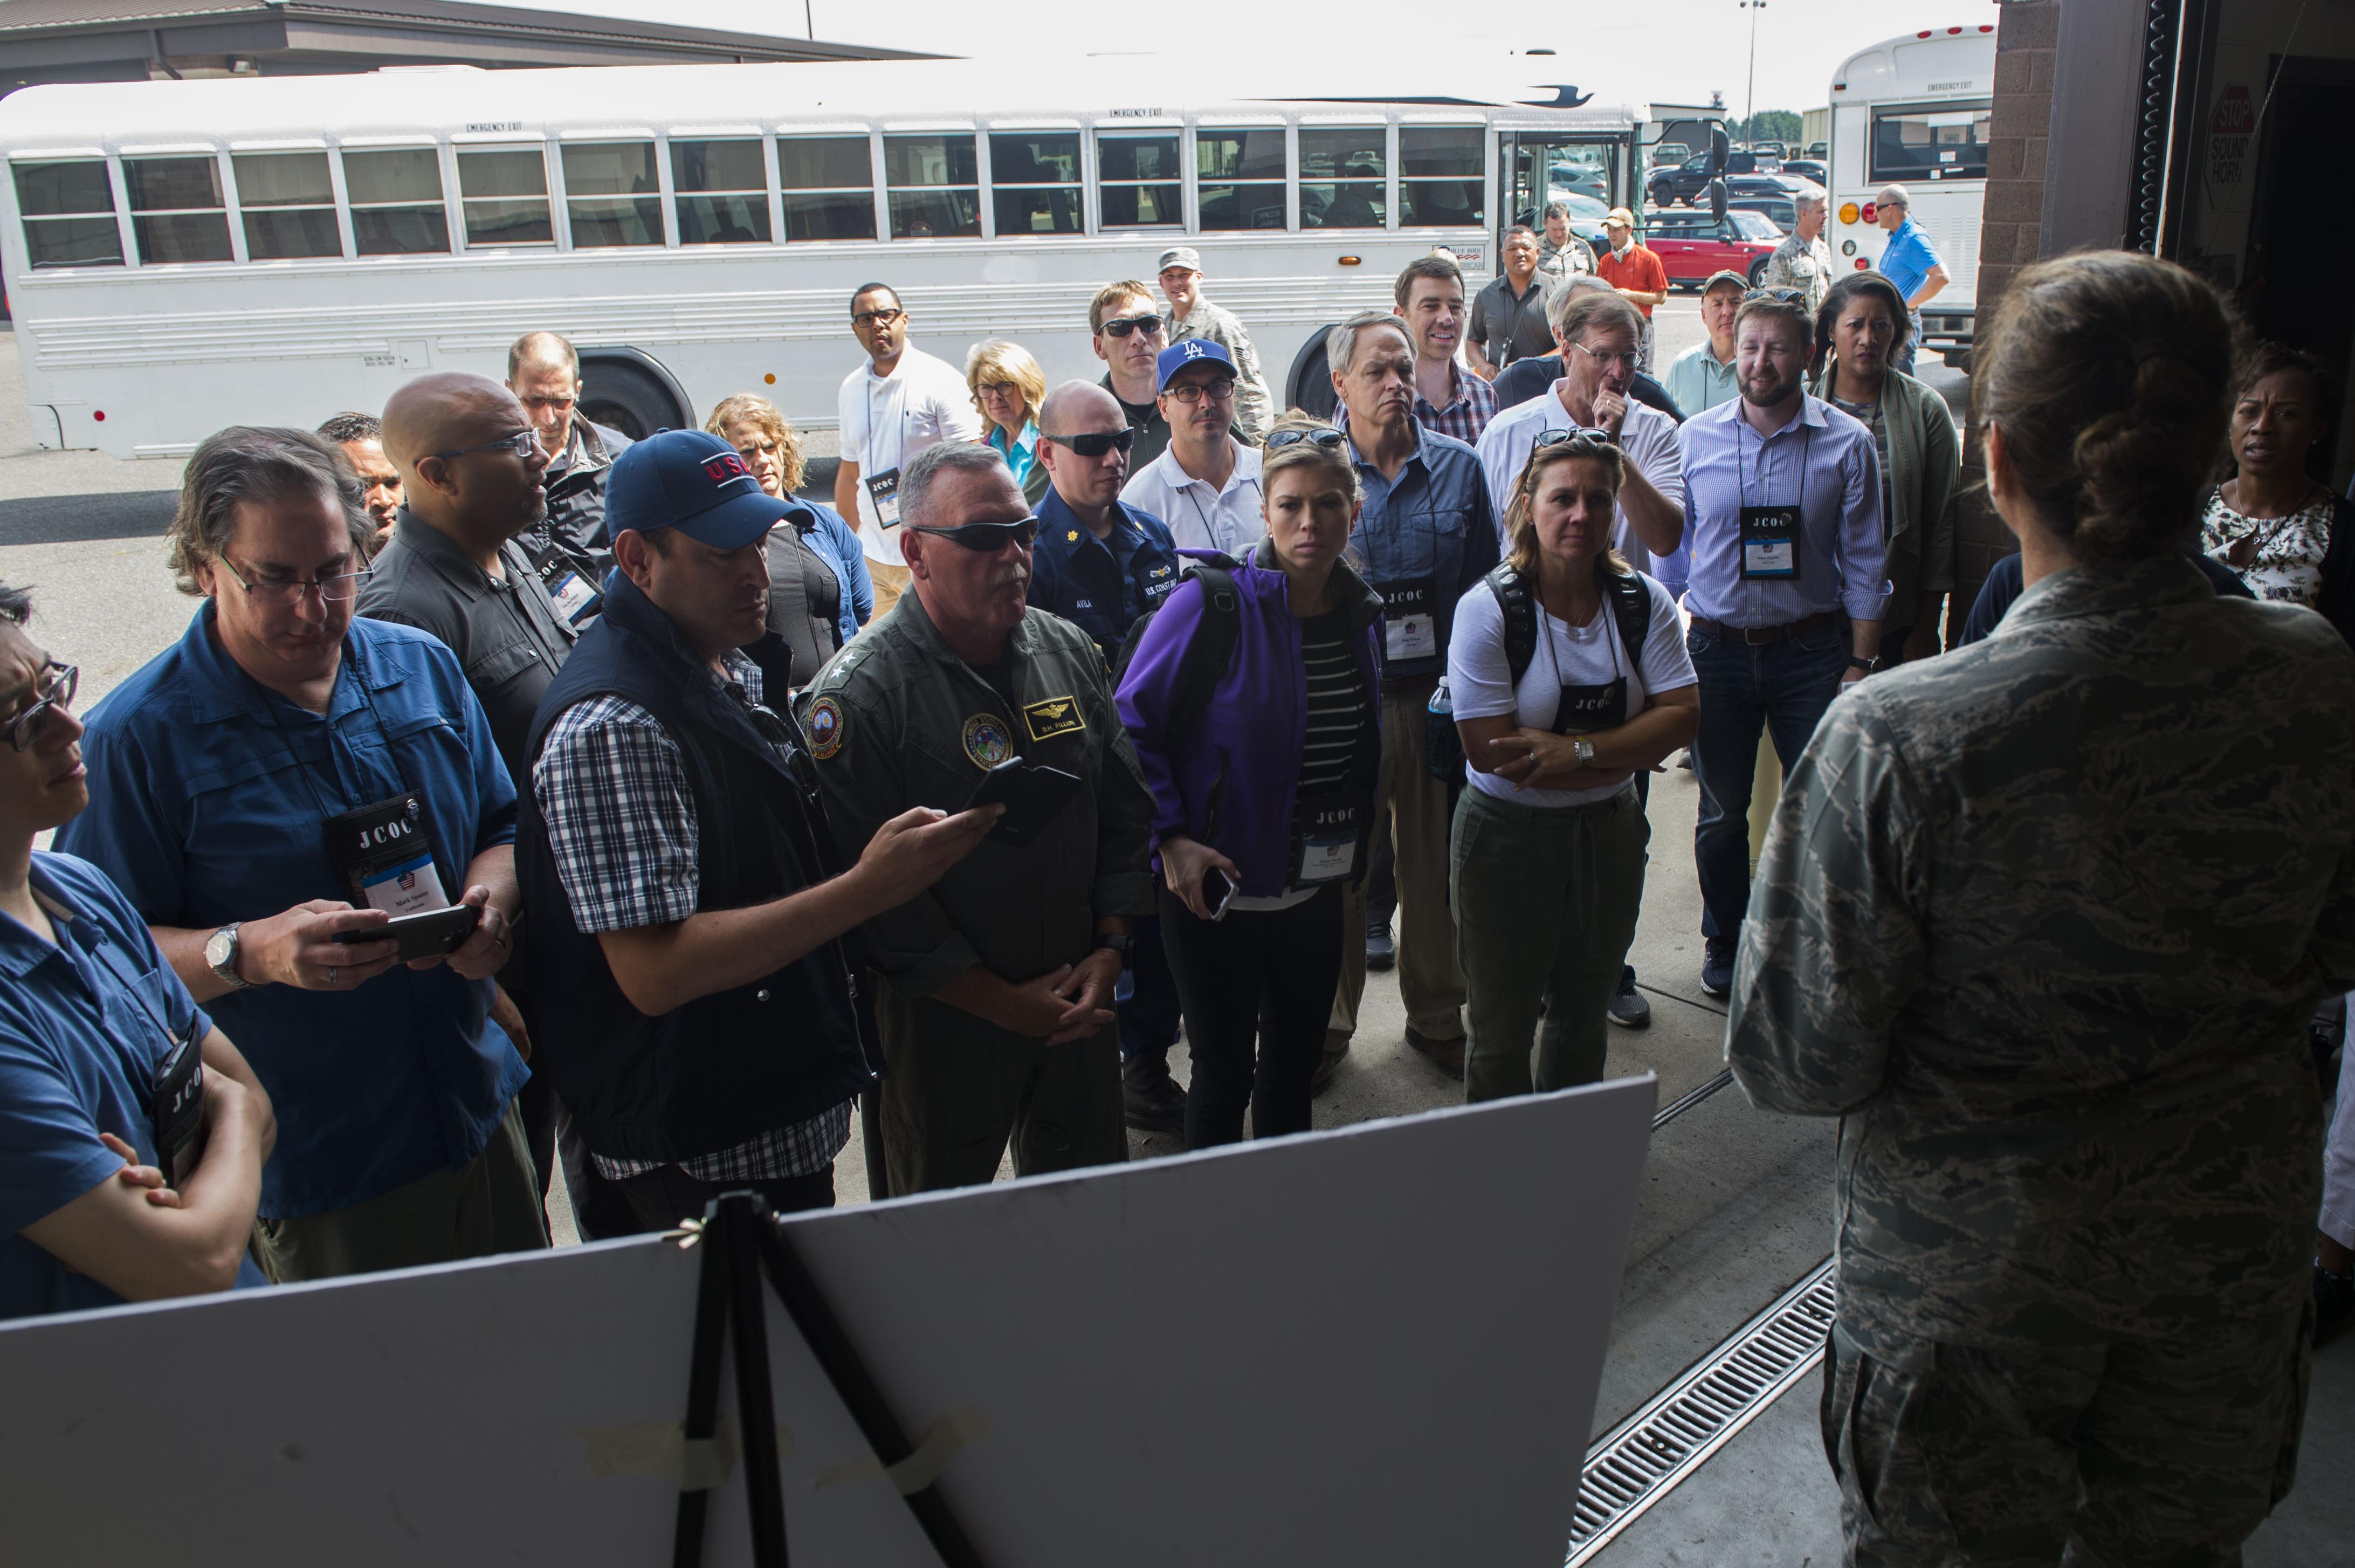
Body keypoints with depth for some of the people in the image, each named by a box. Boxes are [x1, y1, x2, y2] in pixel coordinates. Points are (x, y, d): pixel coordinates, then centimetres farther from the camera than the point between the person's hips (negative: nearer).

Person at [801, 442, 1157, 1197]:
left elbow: (1126, 812, 7)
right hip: (940, 1026, -5)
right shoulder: (857, 696, -18)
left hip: (1079, 1008, 5)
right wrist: (1007, 1003, -15)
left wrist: (1108, 950, -4)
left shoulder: (1070, 651, 2)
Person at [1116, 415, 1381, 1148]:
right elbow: (1134, 723, -12)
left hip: (1317, 887, 6)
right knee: (1224, 1070, 6)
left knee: (1295, 1061, 18)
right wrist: (1171, 838, -18)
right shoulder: (1212, 603, -15)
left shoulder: (1359, 612, 3)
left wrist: (1358, 841, 13)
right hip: (1218, 887, -5)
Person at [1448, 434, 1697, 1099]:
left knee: (1585, 1015, 21)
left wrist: (1577, 750, -23)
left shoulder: (1645, 602, -2)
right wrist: (1623, 756, -17)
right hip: (1508, 836, -4)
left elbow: (1682, 715, -10)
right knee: (1502, 1028, 10)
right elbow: (1489, 750, -21)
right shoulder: (1489, 609, -16)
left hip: (1610, 832, 4)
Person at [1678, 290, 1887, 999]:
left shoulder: (1847, 443, -3)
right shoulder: (1696, 438, 0)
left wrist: (1860, 662, -3)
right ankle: (1724, 941, 32)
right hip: (1715, 647, 1)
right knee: (1721, 811, 13)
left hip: (1811, 648, -1)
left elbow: (1864, 563, 0)